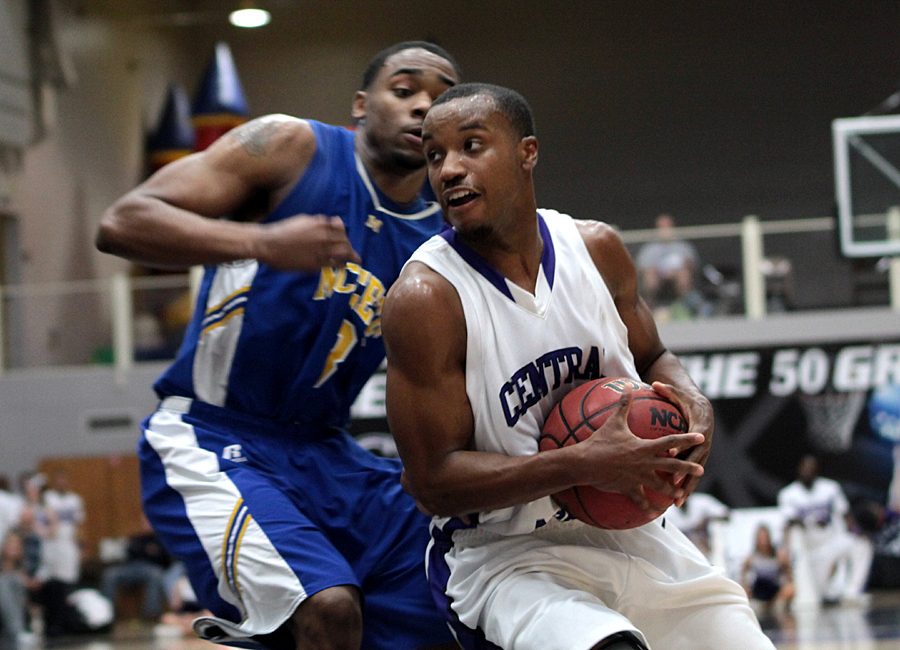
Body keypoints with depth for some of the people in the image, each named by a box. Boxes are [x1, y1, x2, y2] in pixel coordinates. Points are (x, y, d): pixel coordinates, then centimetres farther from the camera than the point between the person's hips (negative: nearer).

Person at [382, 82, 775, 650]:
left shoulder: (596, 250, 0)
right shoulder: (425, 298, -17)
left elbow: (652, 359, 18)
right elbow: (434, 482, -17)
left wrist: (694, 404, -7)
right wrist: (585, 465, -28)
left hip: (631, 534, 6)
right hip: (505, 555, -6)